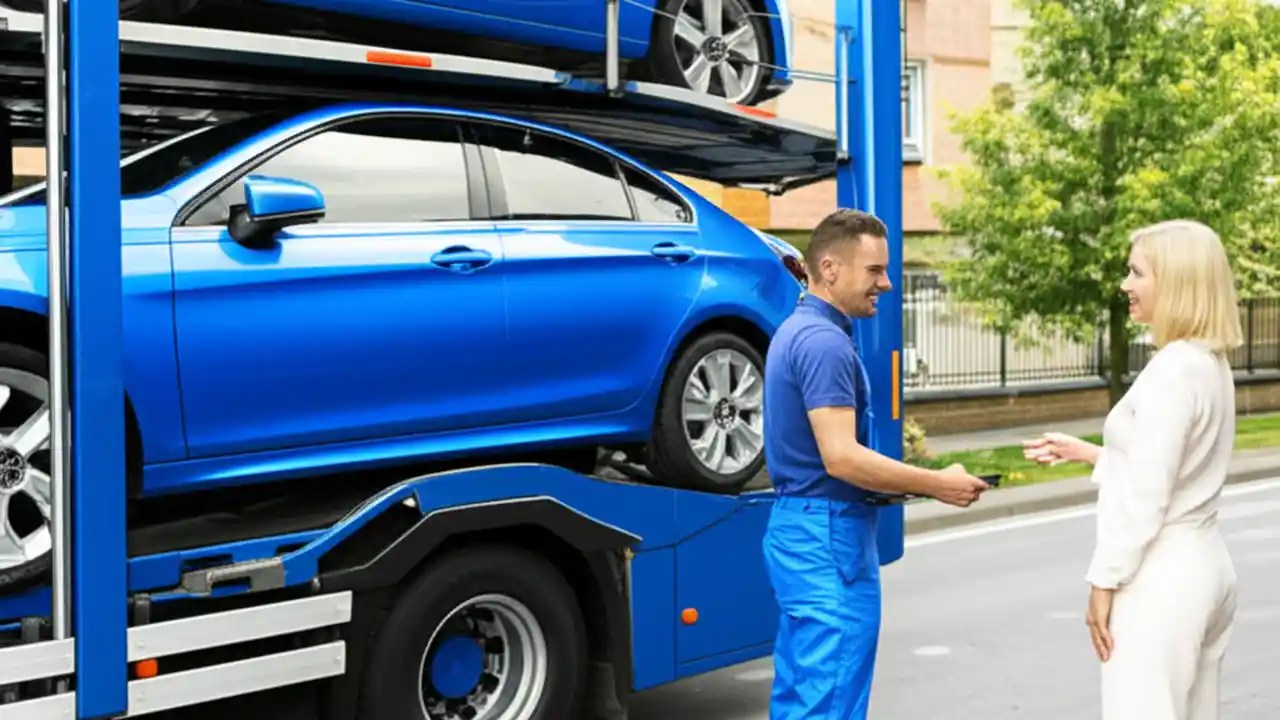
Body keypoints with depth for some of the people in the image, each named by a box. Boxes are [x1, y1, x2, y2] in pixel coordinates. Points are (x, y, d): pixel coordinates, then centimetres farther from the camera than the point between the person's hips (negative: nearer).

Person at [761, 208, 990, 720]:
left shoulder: (797, 331, 15)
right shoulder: (825, 342, -18)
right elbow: (841, 457, -24)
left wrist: (906, 480, 16)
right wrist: (935, 484, -15)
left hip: (798, 529, 10)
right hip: (830, 540, -10)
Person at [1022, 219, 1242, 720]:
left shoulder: (1172, 370, -18)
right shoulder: (1210, 363, 11)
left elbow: (1144, 496, -20)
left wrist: (1104, 581, -14)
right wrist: (1085, 453, 21)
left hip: (1160, 575, -10)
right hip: (1201, 564, 10)